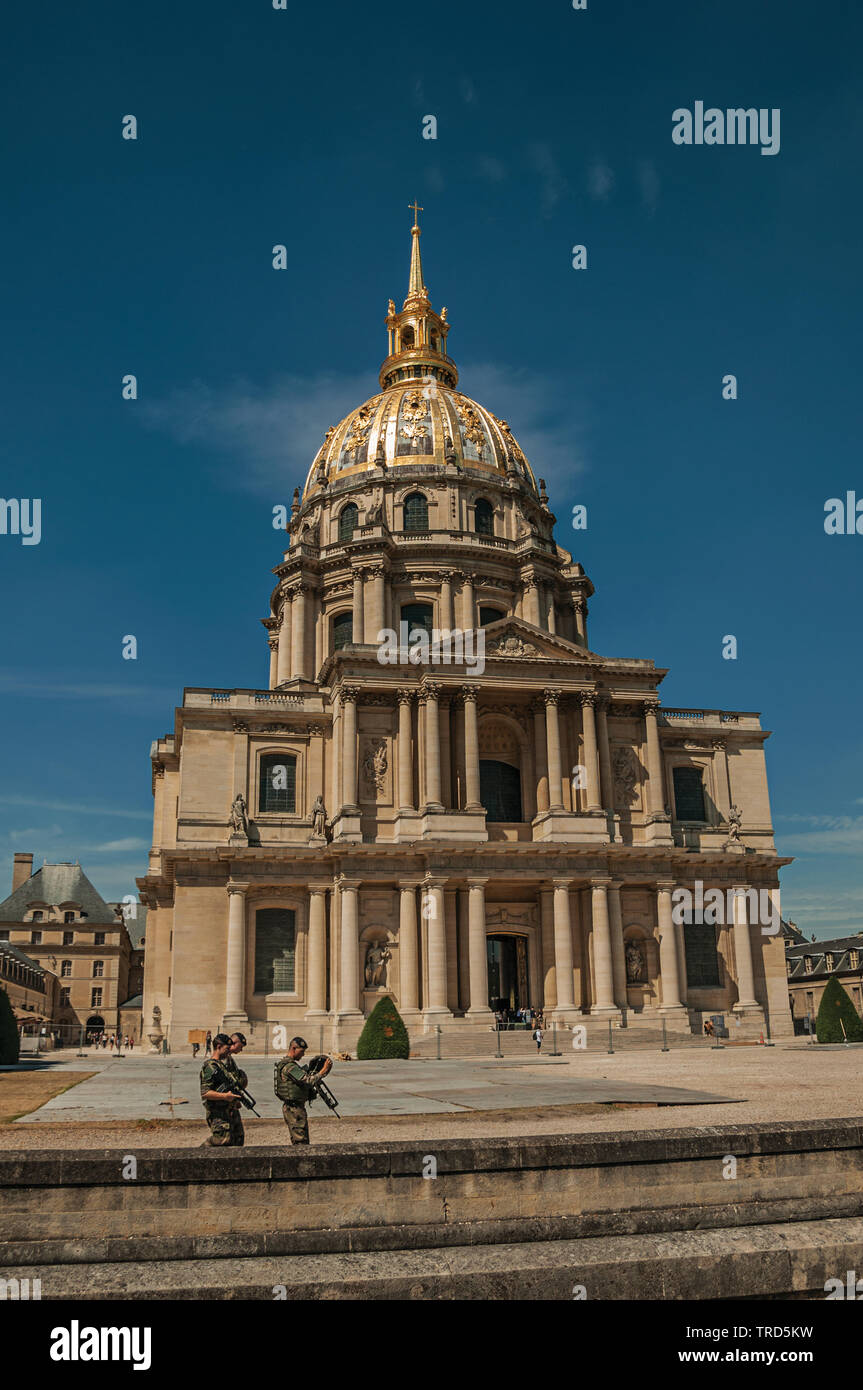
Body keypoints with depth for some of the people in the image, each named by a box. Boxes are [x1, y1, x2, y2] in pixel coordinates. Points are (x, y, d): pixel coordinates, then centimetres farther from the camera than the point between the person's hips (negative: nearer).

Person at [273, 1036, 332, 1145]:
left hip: (293, 1108, 10)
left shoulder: (290, 1064, 15)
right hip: (294, 1109, -10)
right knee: (301, 1142, -9)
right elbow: (308, 1082, -25)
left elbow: (302, 1081, 19)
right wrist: (323, 1071, -24)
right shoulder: (289, 1066, -19)